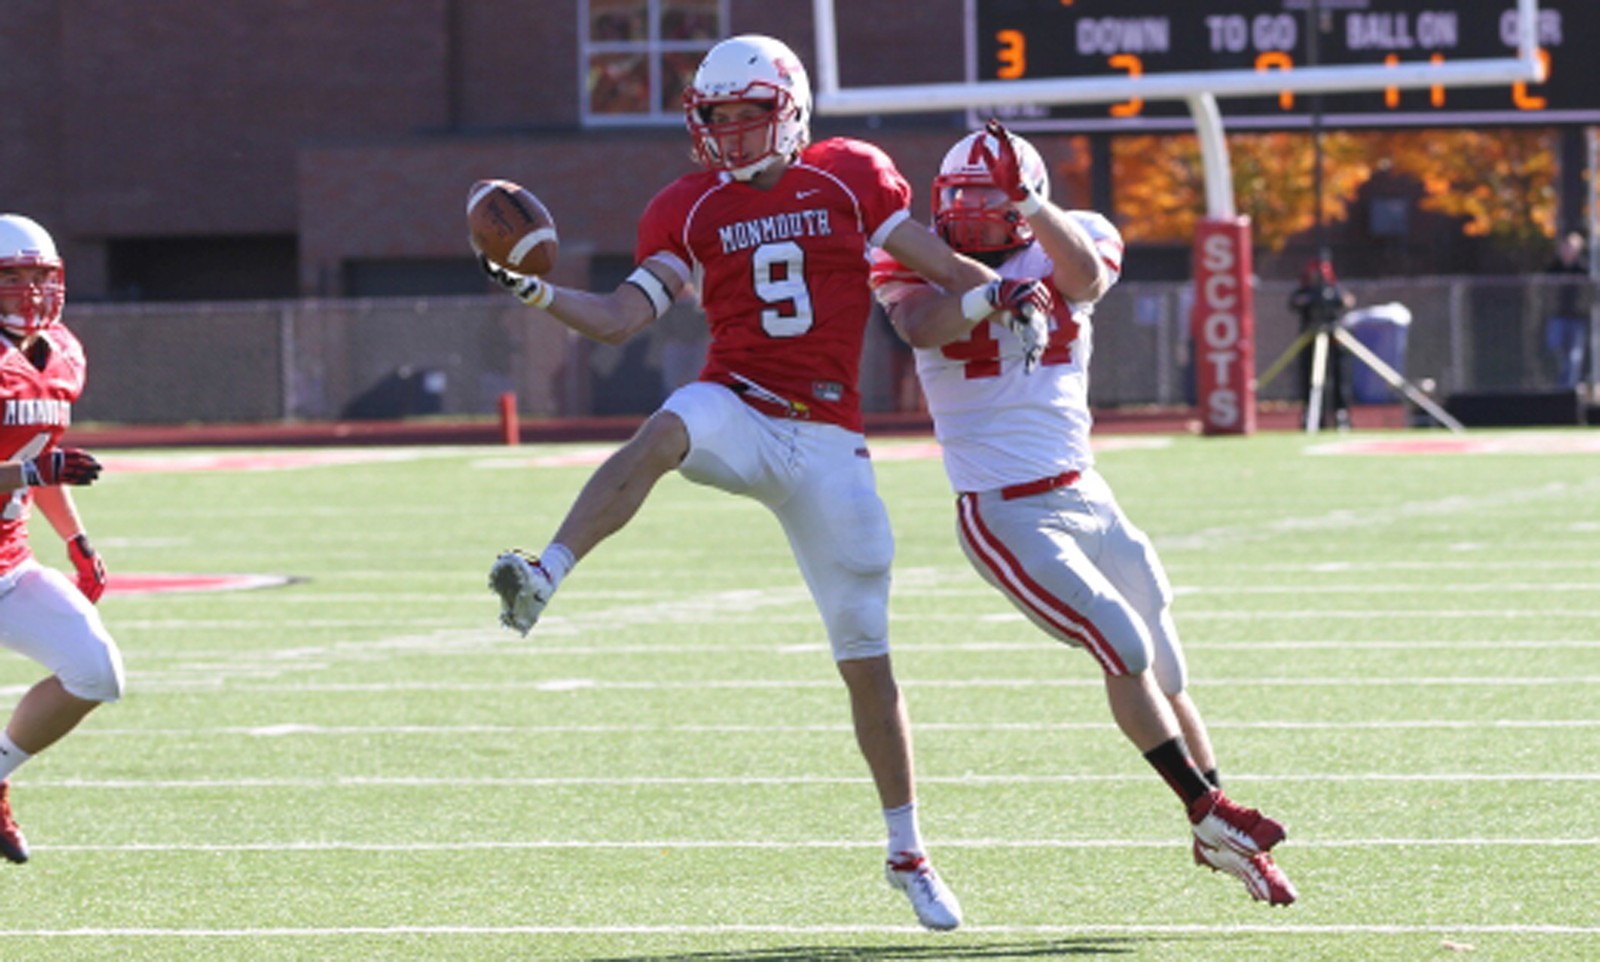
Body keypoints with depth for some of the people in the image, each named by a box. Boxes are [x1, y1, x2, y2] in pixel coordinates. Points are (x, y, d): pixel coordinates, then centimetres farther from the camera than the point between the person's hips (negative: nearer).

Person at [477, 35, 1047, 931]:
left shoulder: (851, 177, 4)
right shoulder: (690, 209, 5)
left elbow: (939, 262, 7)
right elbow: (623, 317, -2)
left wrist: (994, 290, -12)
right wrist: (539, 293, -17)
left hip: (826, 443, 0)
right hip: (738, 412, 0)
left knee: (867, 658, 3)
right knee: (665, 431, -39)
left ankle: (909, 854, 16)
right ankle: (541, 578, -51)